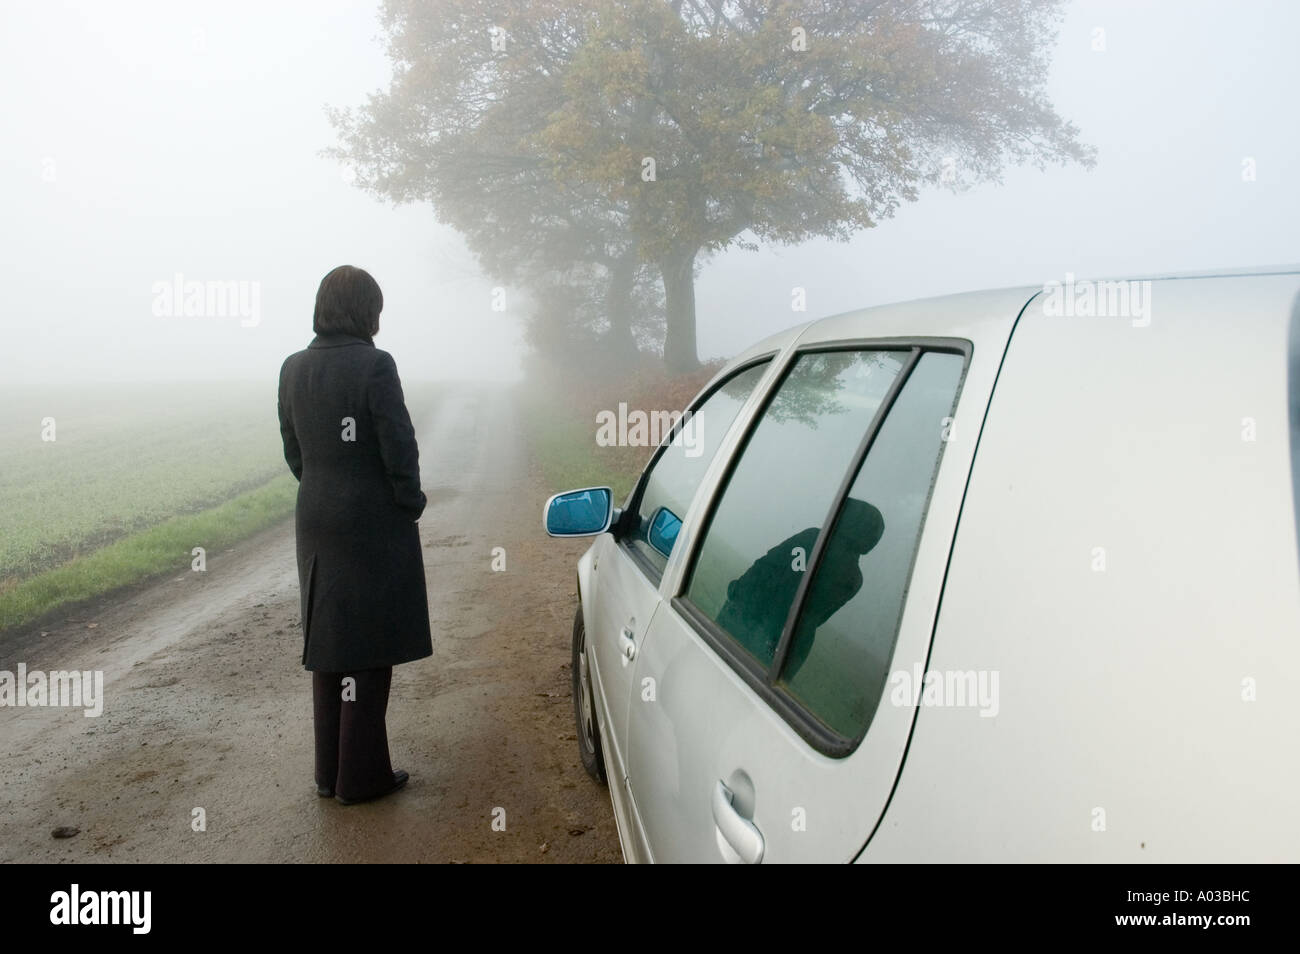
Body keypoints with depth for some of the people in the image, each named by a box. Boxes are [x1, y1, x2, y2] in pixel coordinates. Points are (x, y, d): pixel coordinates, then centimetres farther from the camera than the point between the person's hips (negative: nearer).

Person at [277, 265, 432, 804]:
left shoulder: (293, 369, 4)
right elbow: (399, 447, -16)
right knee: (367, 650, 4)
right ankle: (360, 776, 14)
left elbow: (292, 449, 9)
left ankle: (330, 772, 27)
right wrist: (411, 502, -1)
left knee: (328, 647, 16)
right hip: (374, 525, -6)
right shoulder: (374, 365, -16)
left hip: (317, 524, 7)